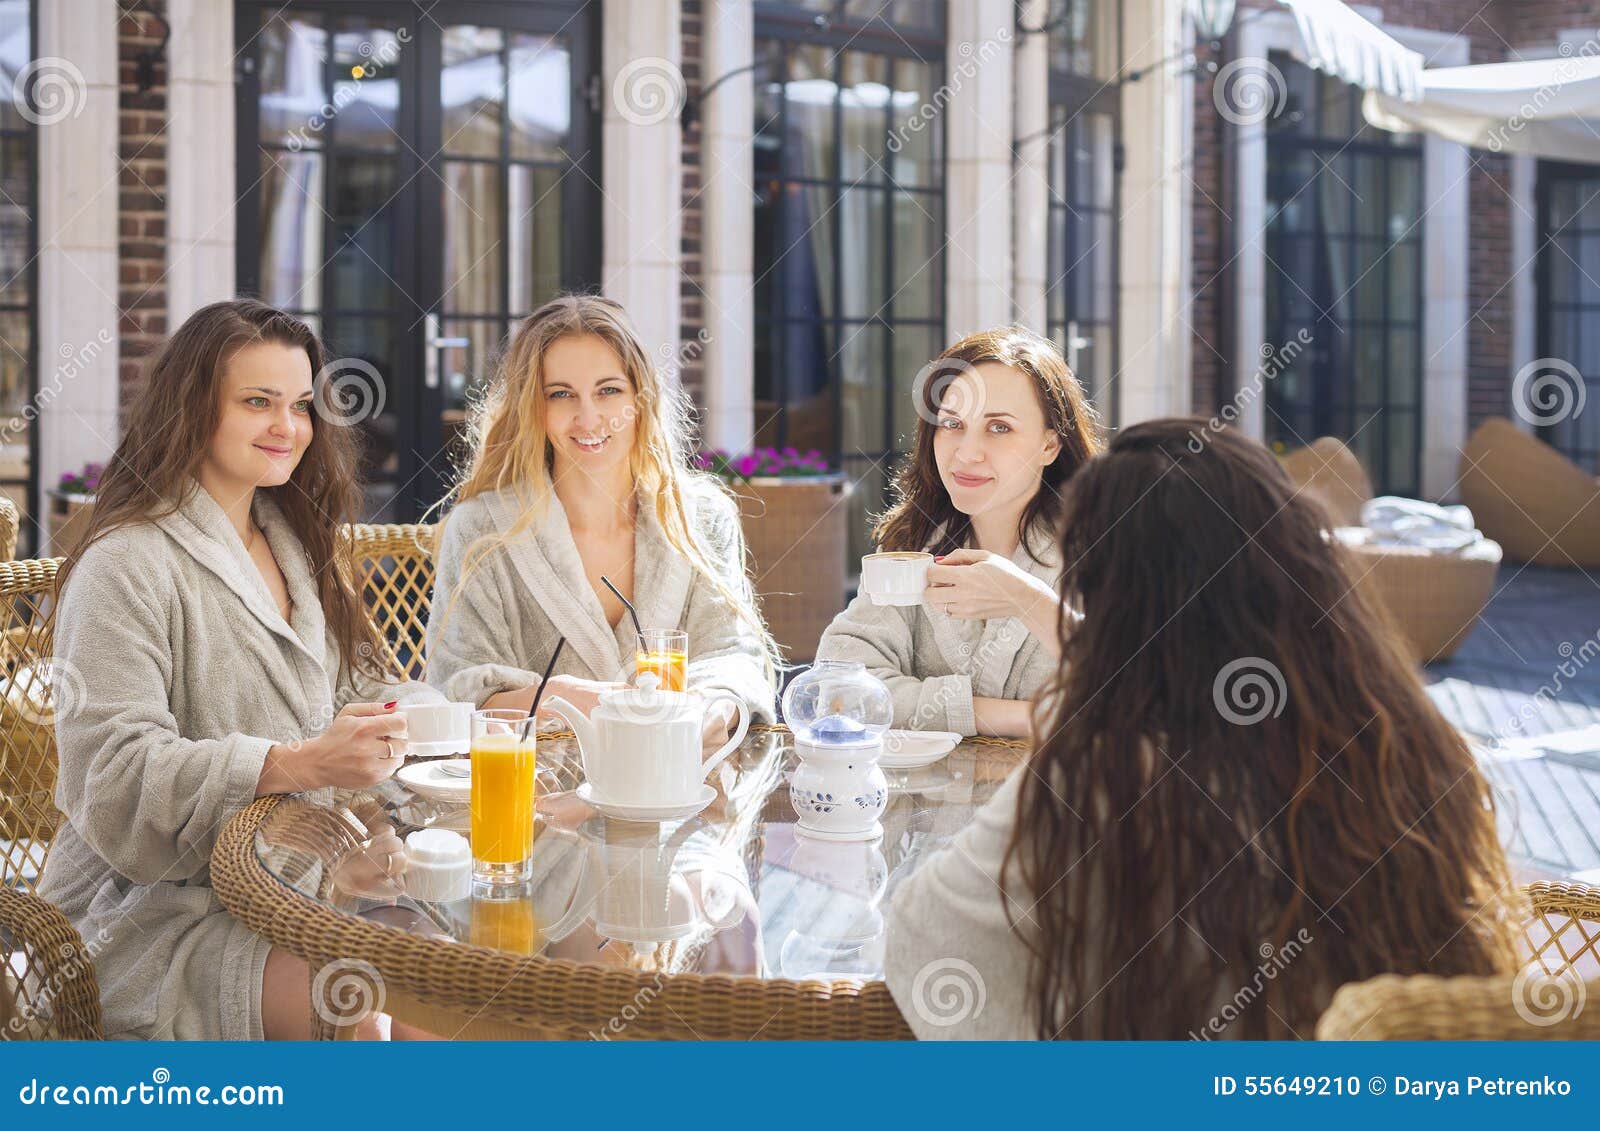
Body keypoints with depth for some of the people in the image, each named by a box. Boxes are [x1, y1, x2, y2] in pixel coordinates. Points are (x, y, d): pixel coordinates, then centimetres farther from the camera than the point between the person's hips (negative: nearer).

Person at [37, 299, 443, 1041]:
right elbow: (112, 778, -19)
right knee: (376, 1014, -30)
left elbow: (356, 690, 17)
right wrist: (298, 764, -30)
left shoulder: (299, 542, 16)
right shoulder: (126, 567, -10)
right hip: (154, 914, -7)